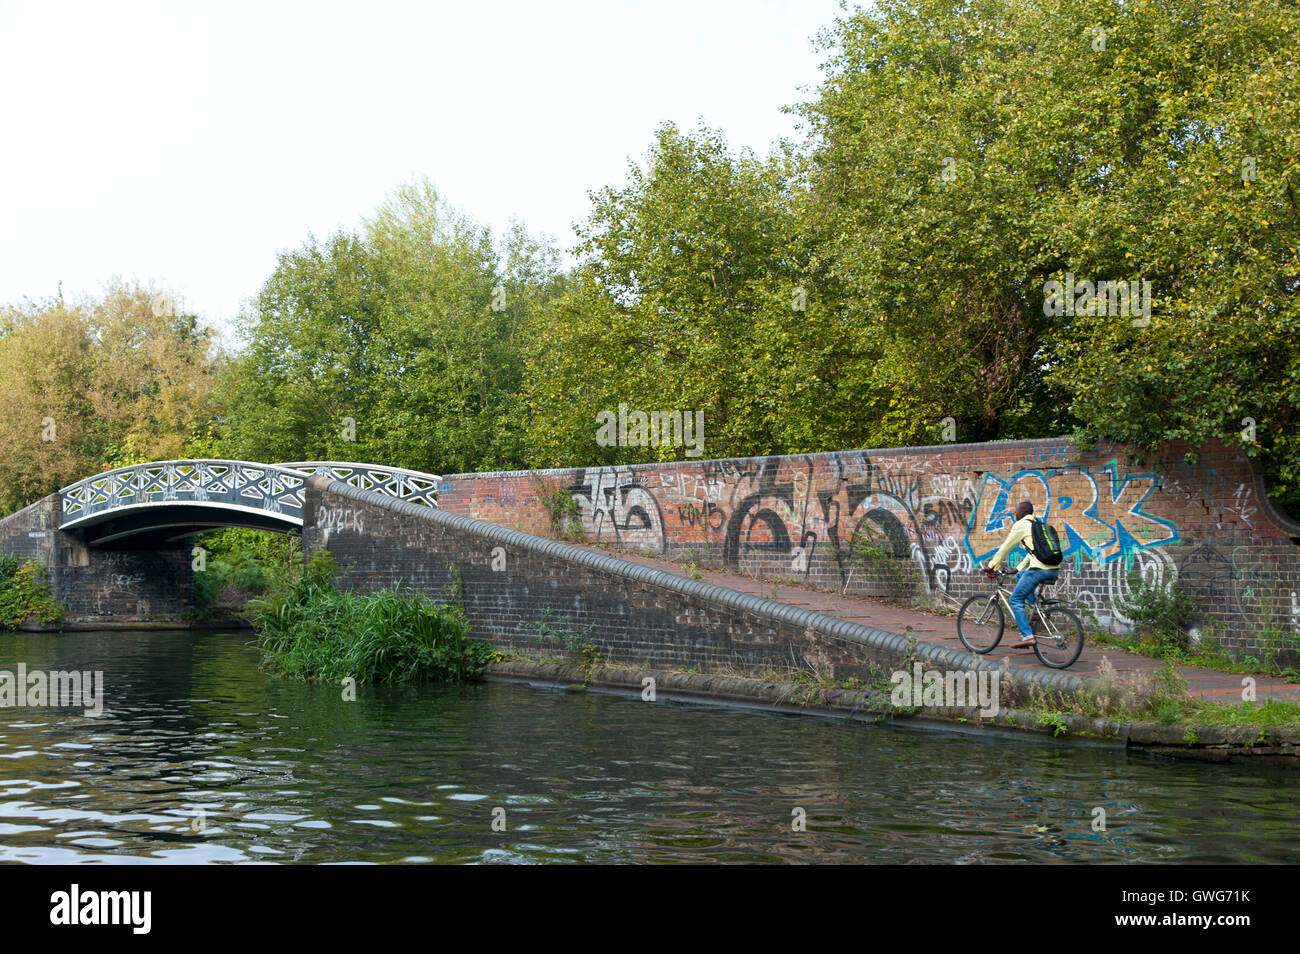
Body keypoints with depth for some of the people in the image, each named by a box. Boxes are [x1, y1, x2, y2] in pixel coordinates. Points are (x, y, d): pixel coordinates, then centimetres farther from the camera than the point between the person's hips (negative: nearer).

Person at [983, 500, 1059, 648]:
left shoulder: (1021, 525, 2)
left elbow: (1005, 547, 7)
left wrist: (991, 565, 17)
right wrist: (1018, 568, 41)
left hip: (1039, 569, -8)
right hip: (1054, 571, 8)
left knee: (1015, 600, 1)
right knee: (1021, 576, 32)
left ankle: (1027, 636, -10)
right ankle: (1037, 606, 18)